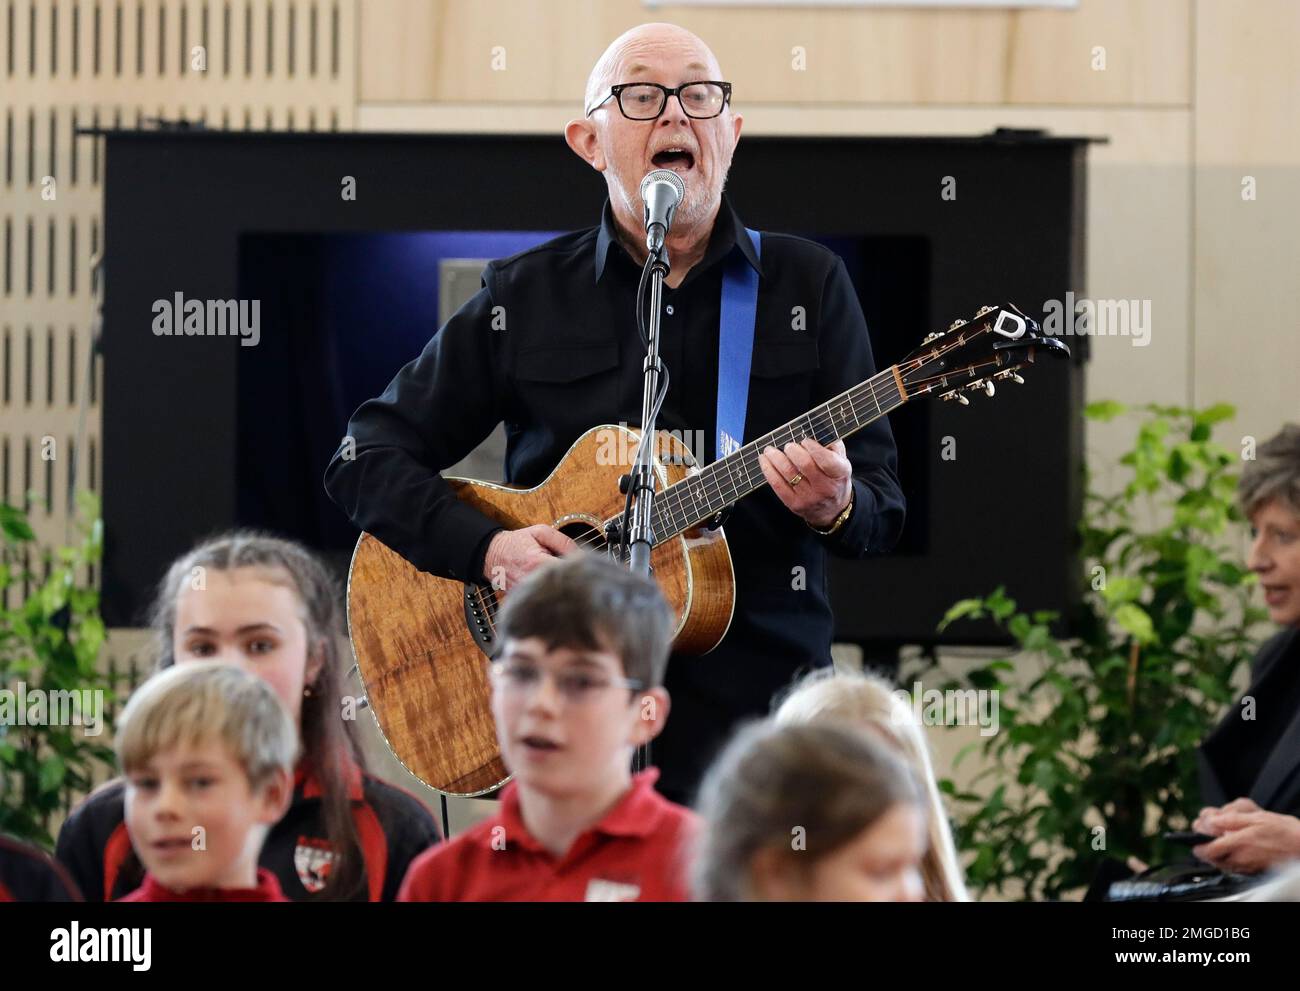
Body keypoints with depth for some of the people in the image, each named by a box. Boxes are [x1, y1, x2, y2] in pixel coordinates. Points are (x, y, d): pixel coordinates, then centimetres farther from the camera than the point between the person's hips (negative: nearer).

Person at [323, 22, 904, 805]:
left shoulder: (809, 284, 10)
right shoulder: (524, 298, 9)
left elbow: (882, 508, 8)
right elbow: (366, 459, 10)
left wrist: (837, 507, -16)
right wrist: (487, 547, -7)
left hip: (757, 706, 0)